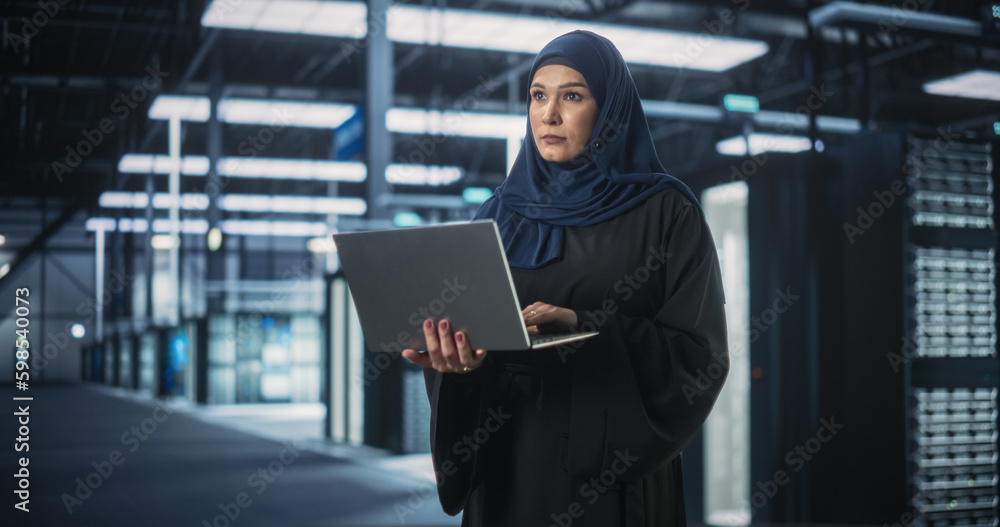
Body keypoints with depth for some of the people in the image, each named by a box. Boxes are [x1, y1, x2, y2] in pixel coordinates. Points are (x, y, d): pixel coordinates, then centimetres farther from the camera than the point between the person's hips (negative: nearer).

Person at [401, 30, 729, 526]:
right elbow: (459, 322, 1)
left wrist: (583, 327, -24)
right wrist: (460, 356, -22)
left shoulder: (667, 214, -4)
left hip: (615, 471, -3)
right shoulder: (502, 213, 7)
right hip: (507, 465, 3)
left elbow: (698, 355, -11)